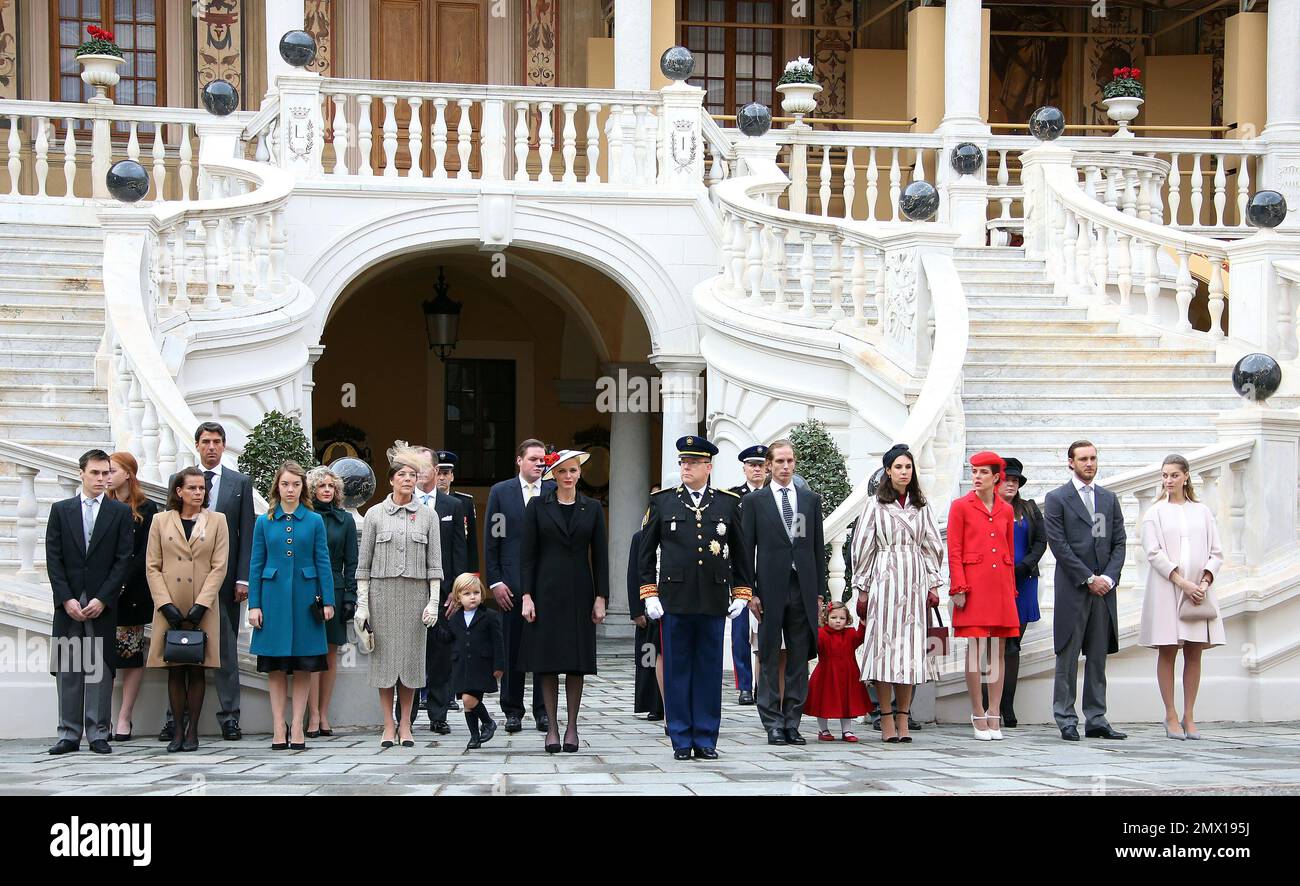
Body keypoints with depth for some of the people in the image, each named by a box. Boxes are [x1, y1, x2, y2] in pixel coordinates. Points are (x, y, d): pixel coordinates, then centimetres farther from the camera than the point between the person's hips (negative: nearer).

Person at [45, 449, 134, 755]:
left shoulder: (120, 512, 5)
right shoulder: (61, 510, 8)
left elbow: (123, 560, 0)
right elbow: (53, 558, 4)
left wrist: (102, 599, -9)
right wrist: (66, 599, -7)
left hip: (104, 604, -1)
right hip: (68, 602, 1)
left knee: (101, 669, -1)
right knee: (68, 669, 2)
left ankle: (98, 733, 3)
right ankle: (69, 734, 6)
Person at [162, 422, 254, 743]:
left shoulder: (240, 483, 6)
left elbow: (247, 534, 3)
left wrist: (242, 578, -5)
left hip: (224, 576, -1)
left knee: (226, 649, 4)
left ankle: (229, 717, 7)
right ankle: (177, 716, 9)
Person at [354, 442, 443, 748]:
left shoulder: (428, 515, 7)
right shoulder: (375, 514, 4)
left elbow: (434, 562, 6)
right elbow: (363, 563, 4)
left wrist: (434, 601, -2)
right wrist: (362, 603, -2)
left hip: (416, 592, 1)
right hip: (382, 592, -1)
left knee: (411, 655, 2)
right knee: (384, 655, 0)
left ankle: (405, 725, 9)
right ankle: (388, 726, 7)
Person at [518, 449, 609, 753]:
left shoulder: (592, 508, 6)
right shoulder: (537, 506, 3)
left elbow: (600, 555, 6)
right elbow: (527, 553, 1)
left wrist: (601, 597, 0)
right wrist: (526, 596, -6)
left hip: (579, 593, 1)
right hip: (546, 592, -1)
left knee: (577, 661, 2)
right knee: (547, 661, 0)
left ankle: (572, 726, 9)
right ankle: (552, 727, 7)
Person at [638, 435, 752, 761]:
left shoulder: (728, 503, 7)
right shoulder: (662, 501, 5)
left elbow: (740, 552, 12)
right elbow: (647, 551, 7)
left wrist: (741, 594, 6)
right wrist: (650, 594, 0)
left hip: (714, 600, 1)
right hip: (675, 599, 0)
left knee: (709, 670, 4)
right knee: (677, 670, 3)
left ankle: (706, 740, 11)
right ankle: (681, 741, 9)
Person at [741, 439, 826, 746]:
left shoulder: (811, 500, 12)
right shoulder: (754, 501, 4)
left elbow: (818, 548, 12)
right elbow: (746, 550, 2)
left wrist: (819, 591, 6)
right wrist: (750, 592, -5)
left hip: (803, 589, 2)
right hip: (770, 590, -2)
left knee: (799, 658, 4)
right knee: (770, 658, 0)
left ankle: (793, 722, 9)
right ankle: (773, 723, 5)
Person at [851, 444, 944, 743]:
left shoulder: (921, 505, 12)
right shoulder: (875, 504, 3)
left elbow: (932, 546, 14)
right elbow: (862, 546, 3)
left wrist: (933, 584, 8)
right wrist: (862, 589, 1)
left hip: (914, 582, 3)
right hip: (884, 579, -3)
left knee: (910, 645, 1)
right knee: (884, 642, -5)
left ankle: (903, 718, 6)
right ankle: (886, 719, -1)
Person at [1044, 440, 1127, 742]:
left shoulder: (1109, 498, 16)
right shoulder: (1056, 499, 0)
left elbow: (1119, 542, 12)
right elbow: (1058, 545, -7)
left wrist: (1109, 577, -4)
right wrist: (1089, 579, -10)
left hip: (1104, 587, 5)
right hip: (1072, 589, -4)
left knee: (1098, 657, 6)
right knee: (1068, 657, -3)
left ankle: (1096, 720, 9)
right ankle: (1066, 720, 1)